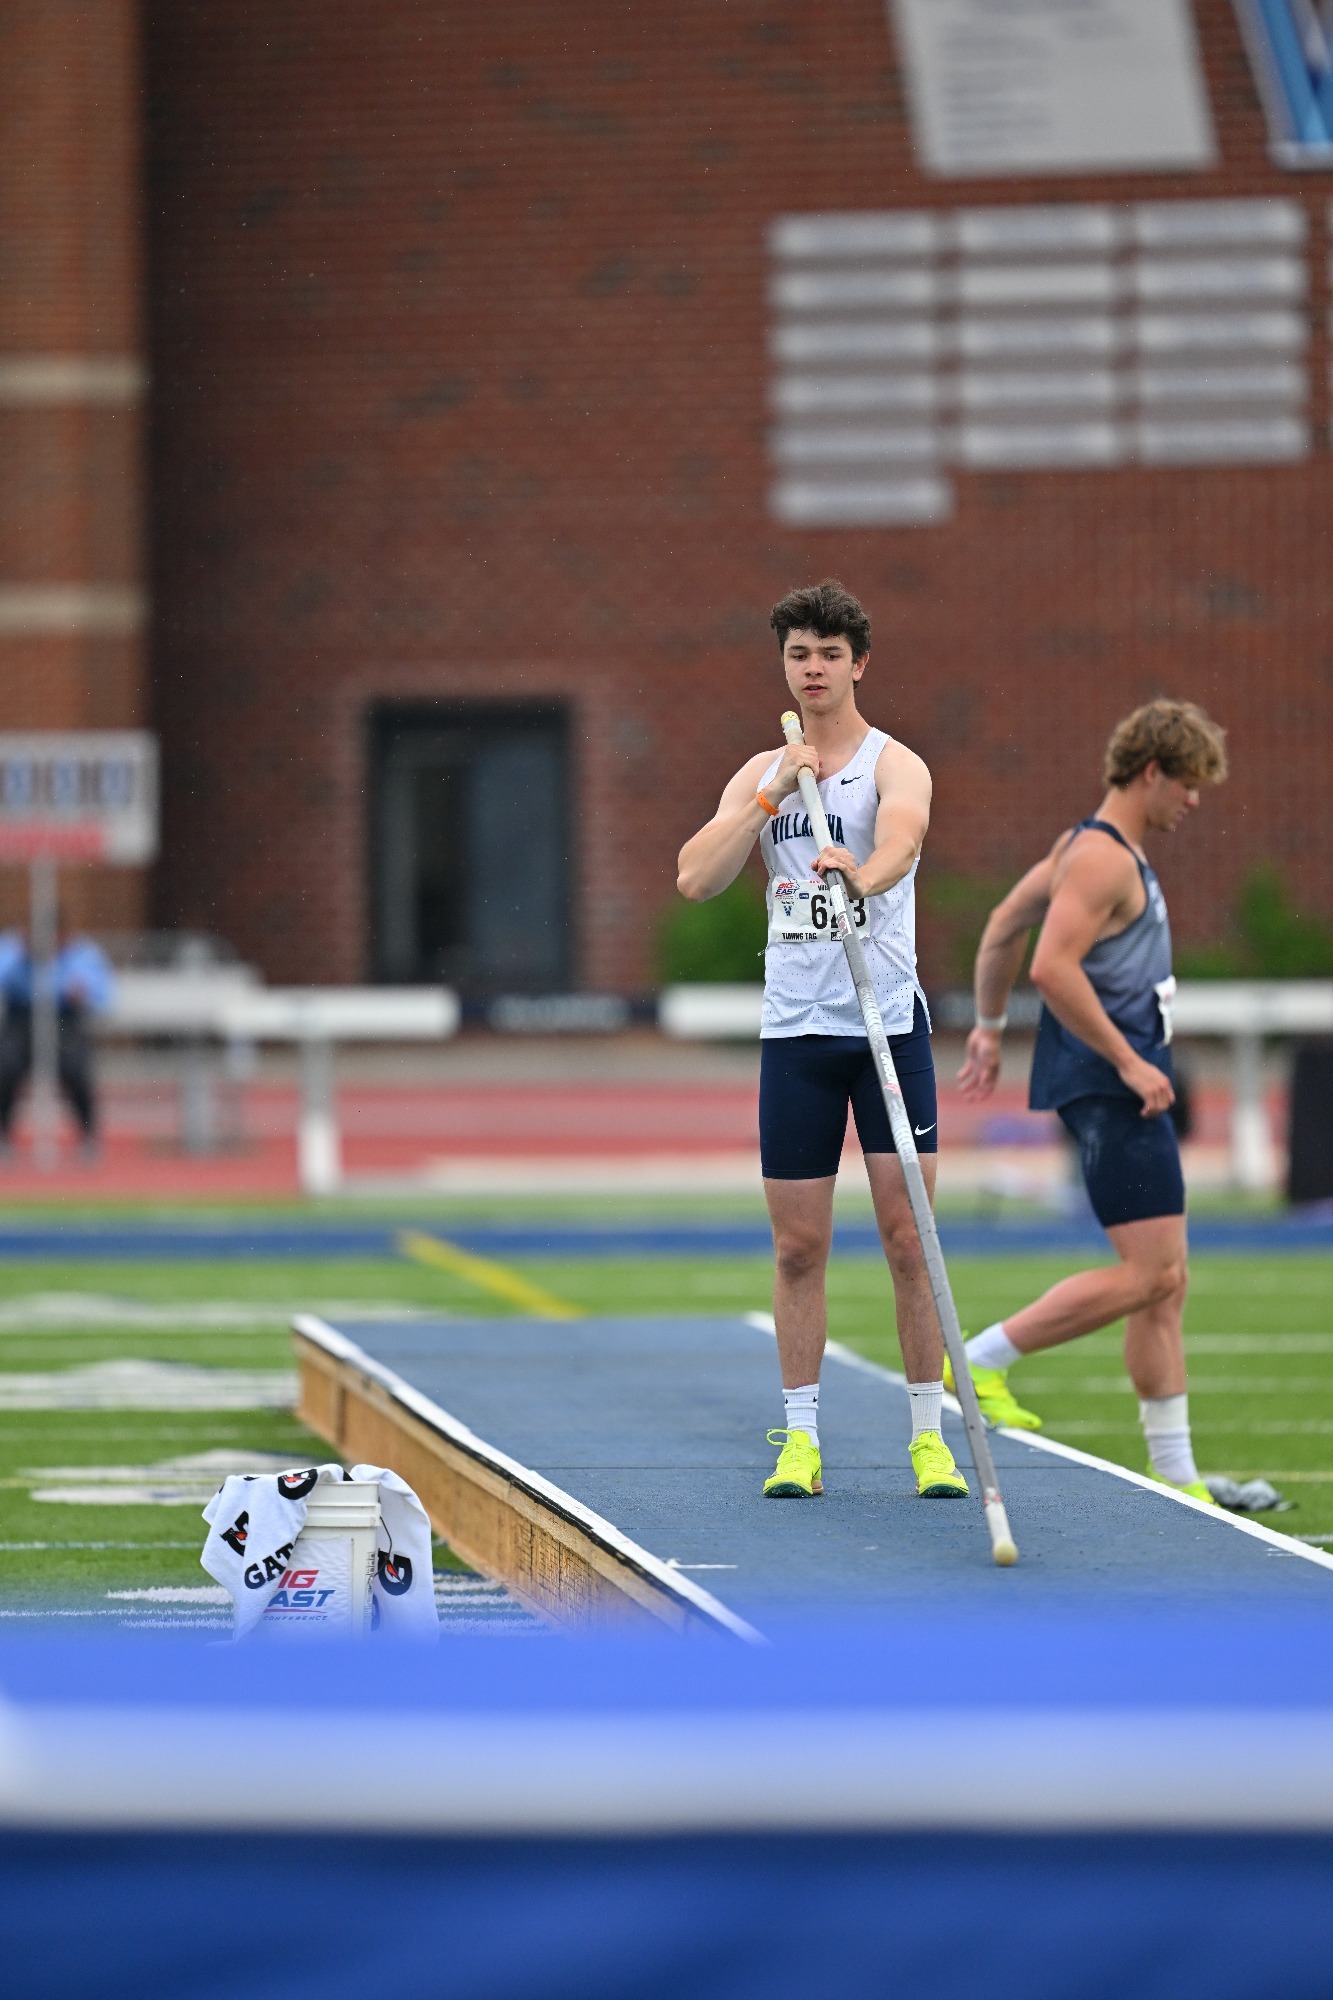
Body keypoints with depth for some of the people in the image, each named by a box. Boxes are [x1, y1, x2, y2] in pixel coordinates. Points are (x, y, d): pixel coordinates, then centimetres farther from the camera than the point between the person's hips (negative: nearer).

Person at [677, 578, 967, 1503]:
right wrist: (773, 797, -11)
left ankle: (930, 1434, 2)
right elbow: (696, 878, -1)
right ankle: (800, 1437, 11)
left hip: (889, 1025, -3)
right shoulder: (760, 773, 12)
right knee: (798, 1247, 4)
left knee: (910, 1240, -5)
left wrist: (862, 874, -48)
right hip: (795, 1033, 3)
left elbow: (901, 837, -25)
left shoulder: (895, 763, -1)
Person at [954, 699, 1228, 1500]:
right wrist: (1130, 1063, -21)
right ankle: (984, 1358, -7)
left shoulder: (1093, 846, 18)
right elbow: (1054, 968, -24)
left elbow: (1005, 923, 26)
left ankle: (1175, 1472, 9)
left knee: (1166, 1283, 8)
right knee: (1150, 1273, -13)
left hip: (1126, 1082, 11)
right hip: (1108, 1084, -11)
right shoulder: (1102, 856, -13)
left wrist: (990, 1027, 30)